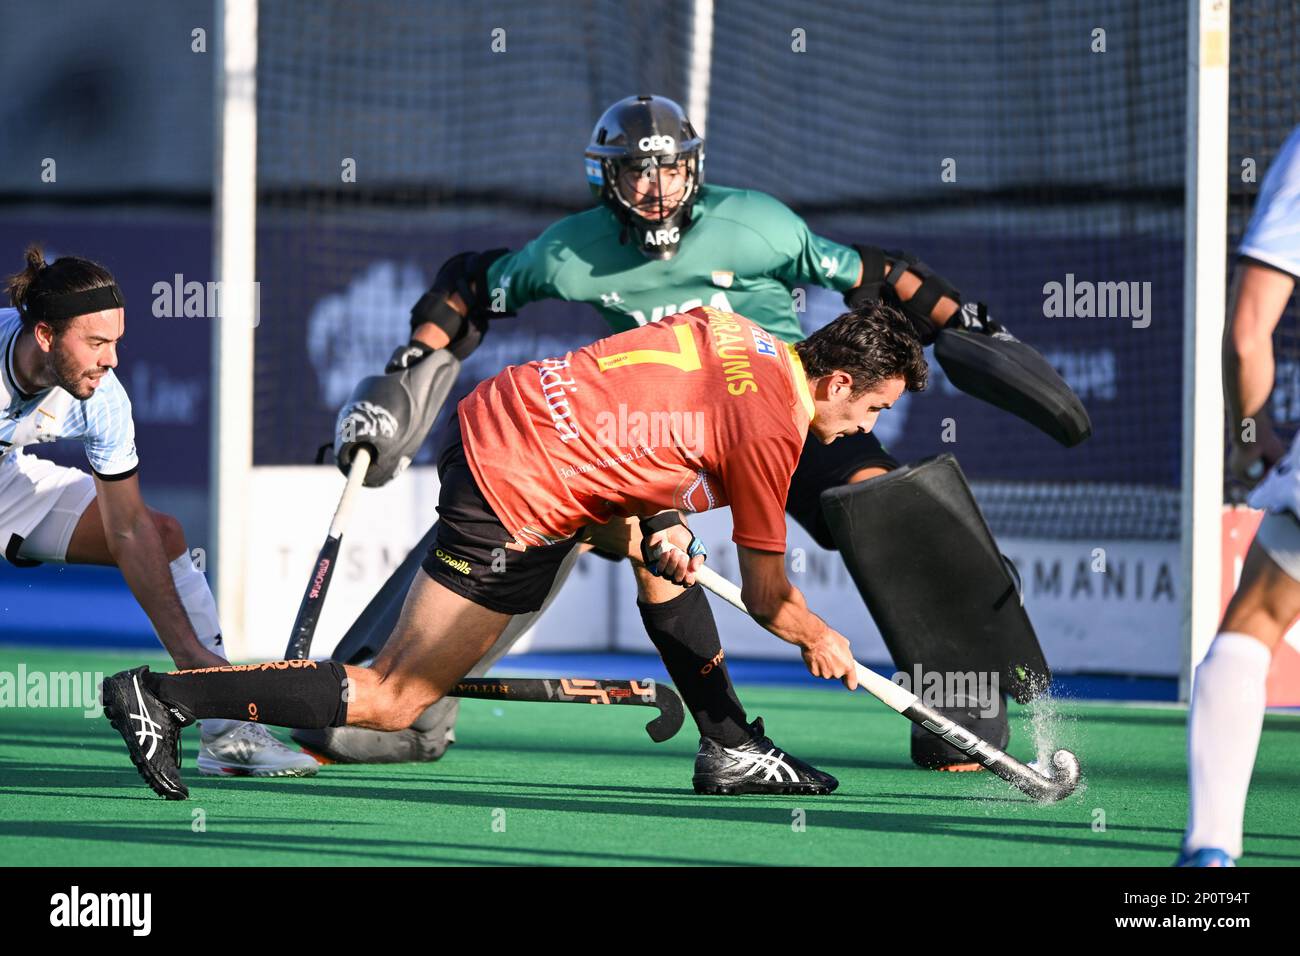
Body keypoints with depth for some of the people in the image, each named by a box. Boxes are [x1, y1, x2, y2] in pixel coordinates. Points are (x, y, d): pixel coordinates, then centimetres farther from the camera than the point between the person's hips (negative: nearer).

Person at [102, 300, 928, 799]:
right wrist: (821, 643, 17)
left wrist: (663, 521, 15)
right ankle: (165, 698, -11)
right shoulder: (773, 427, -12)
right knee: (393, 701, -6)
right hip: (516, 504, -10)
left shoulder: (737, 330, 11)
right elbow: (767, 598, -3)